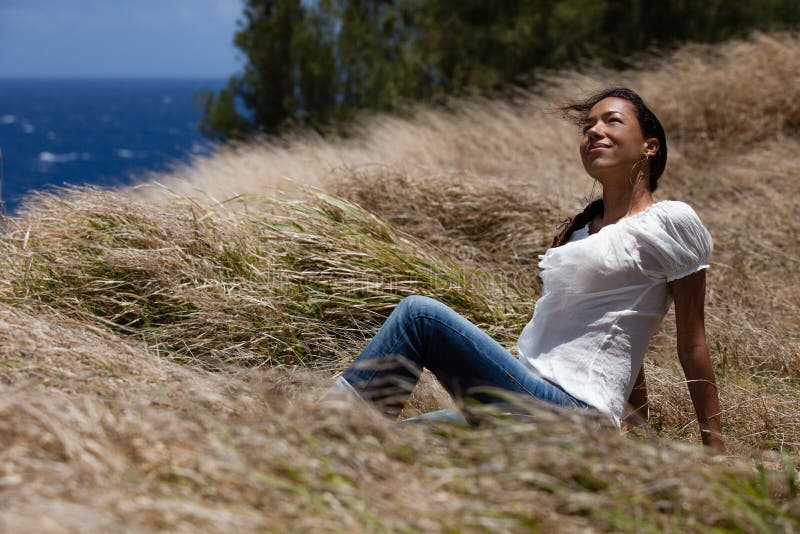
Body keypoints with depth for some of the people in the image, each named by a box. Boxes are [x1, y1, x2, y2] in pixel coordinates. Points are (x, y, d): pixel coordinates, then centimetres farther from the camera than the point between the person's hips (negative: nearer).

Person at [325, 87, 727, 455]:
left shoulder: (671, 222, -1)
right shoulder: (580, 228, 22)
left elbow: (692, 345, 0)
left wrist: (715, 446, 0)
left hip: (573, 409, -8)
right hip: (530, 398, 8)